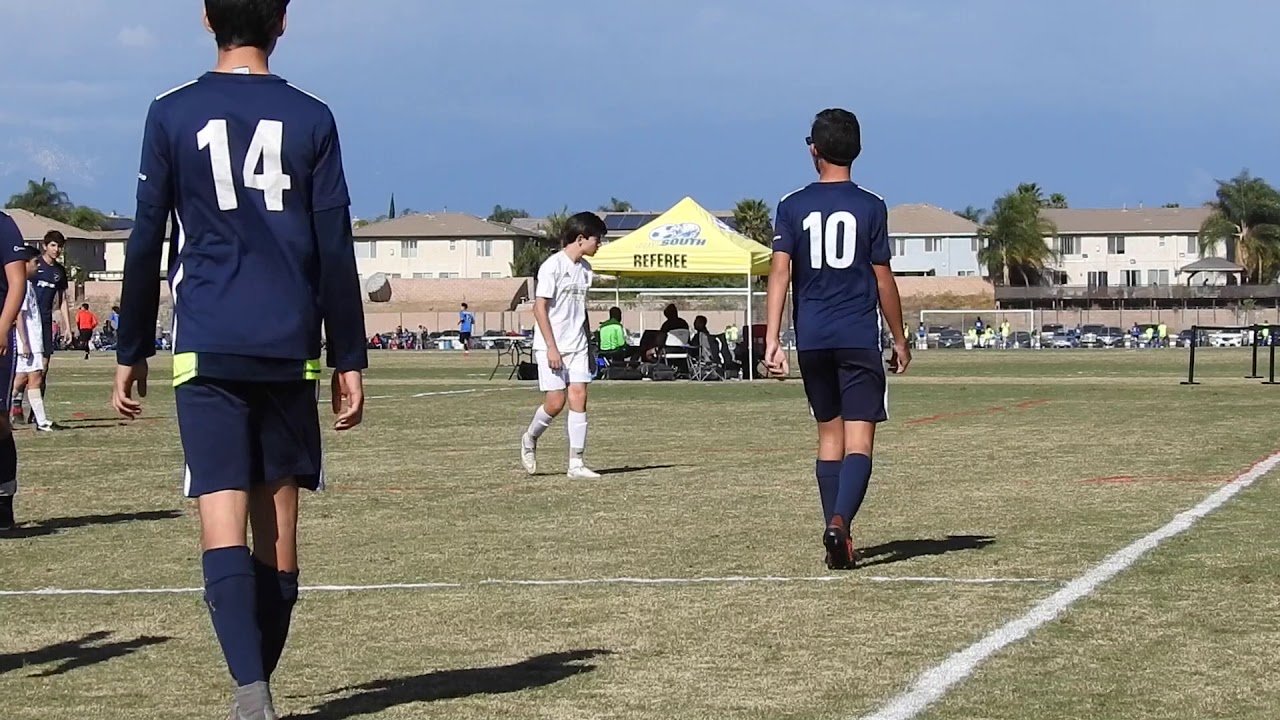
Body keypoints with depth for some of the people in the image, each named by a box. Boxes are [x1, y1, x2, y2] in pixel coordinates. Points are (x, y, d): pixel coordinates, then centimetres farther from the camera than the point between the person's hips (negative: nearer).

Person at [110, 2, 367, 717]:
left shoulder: (172, 115, 3)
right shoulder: (311, 119, 5)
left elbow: (146, 245, 4)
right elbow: (336, 252, 3)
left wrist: (133, 354, 11)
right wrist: (350, 360, 9)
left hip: (206, 349, -2)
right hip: (291, 348, 2)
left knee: (223, 518, -10)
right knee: (278, 524, 11)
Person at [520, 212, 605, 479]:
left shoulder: (585, 268, 11)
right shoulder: (553, 265, -12)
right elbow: (540, 307, -14)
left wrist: (589, 346, 19)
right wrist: (551, 347, -18)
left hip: (577, 346, 7)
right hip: (551, 346, -7)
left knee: (579, 397, -3)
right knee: (556, 401, -8)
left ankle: (576, 462, -2)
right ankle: (530, 439, 21)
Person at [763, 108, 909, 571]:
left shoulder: (793, 207, 3)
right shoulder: (871, 208, -1)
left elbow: (780, 272, -6)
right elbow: (883, 279, 1)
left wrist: (771, 340, -8)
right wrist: (900, 341, 10)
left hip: (812, 339, 3)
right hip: (859, 338, -3)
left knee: (829, 433, 14)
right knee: (858, 441, -5)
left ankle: (837, 539, 14)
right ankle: (840, 520, -28)